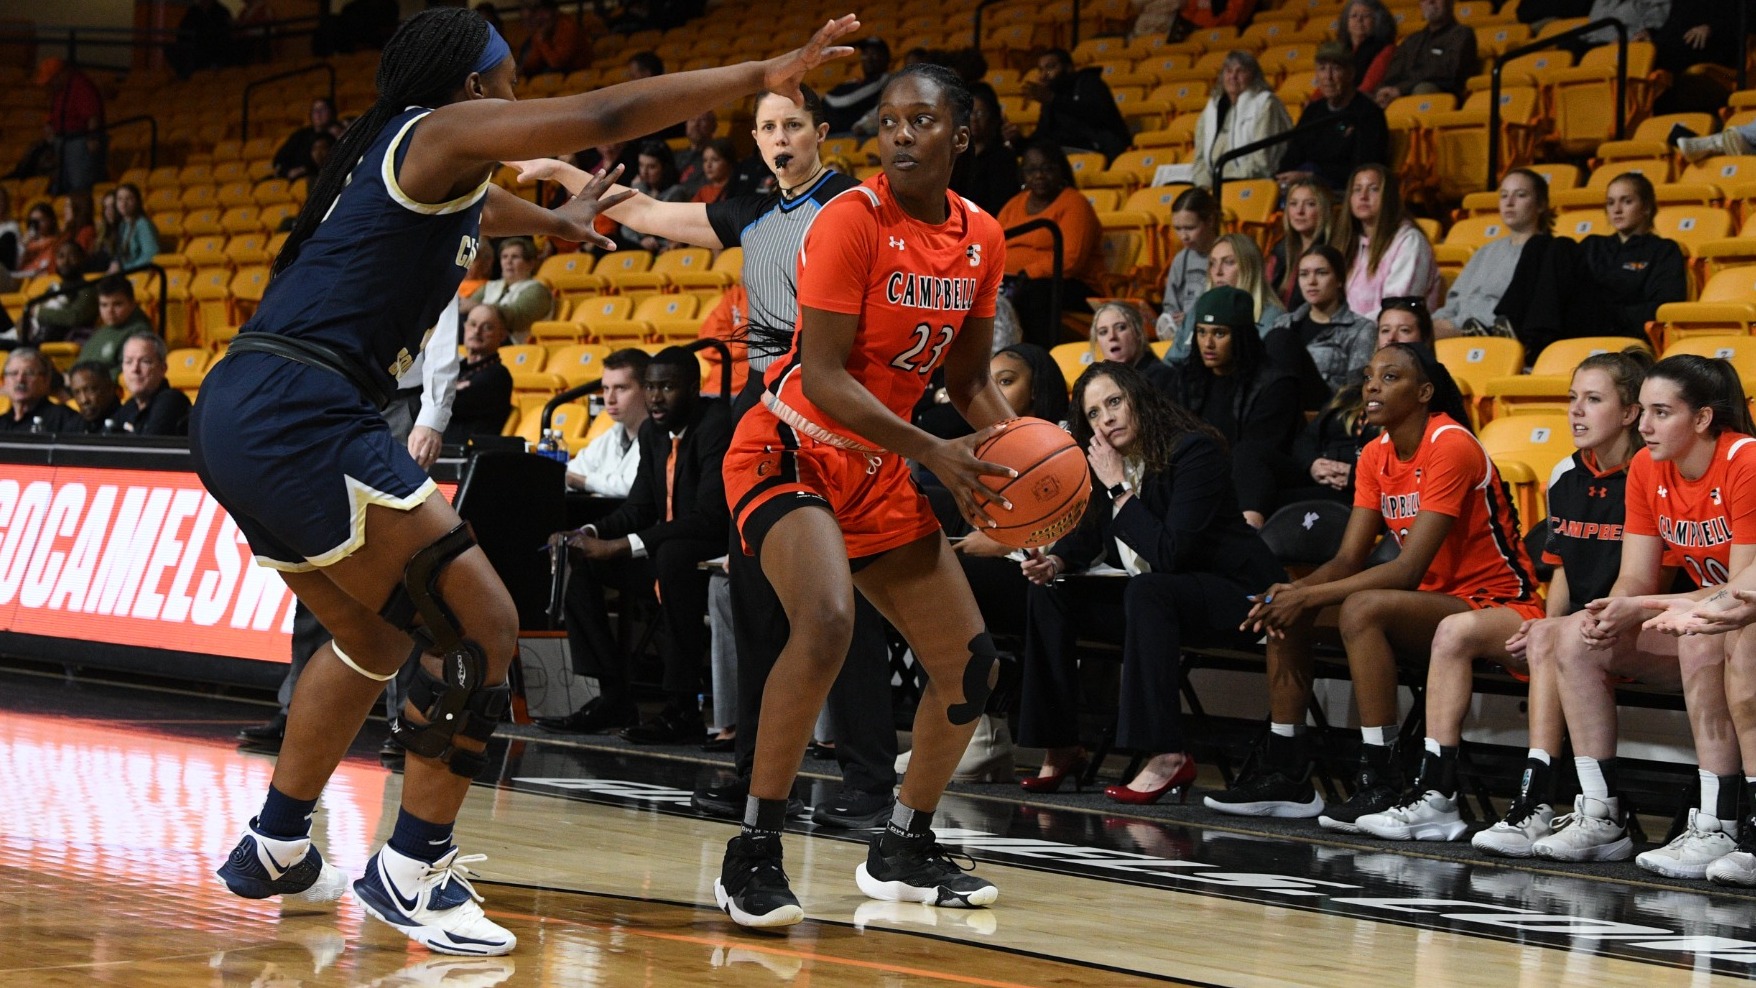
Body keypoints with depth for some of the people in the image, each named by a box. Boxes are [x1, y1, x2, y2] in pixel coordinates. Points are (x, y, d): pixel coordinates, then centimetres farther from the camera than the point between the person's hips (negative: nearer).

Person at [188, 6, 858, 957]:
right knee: (481, 624, -8)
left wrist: (560, 221, 68)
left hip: (235, 418, 10)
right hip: (300, 416, -10)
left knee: (374, 632, 28)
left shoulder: (397, 153, 24)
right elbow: (606, 115, -11)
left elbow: (478, 205, 48)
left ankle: (275, 847, 33)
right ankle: (412, 871, -6)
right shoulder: (443, 131, -3)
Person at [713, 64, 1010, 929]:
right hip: (791, 454, -8)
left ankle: (902, 852, 25)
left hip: (878, 468, 8)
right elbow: (821, 377, -23)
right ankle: (753, 854, -23)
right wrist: (933, 453, -31)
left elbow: (968, 379, 14)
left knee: (969, 662, 6)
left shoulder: (981, 239, 3)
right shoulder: (852, 222, -19)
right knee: (826, 622, -32)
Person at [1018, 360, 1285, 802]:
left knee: (1146, 591, -36)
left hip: (1235, 595, -8)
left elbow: (1170, 553, -27)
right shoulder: (1102, 461, 3)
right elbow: (1088, 536, 16)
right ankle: (1059, 749, -2)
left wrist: (1119, 488, -22)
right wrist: (1056, 561, -7)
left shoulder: (1195, 451, -19)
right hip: (1157, 598, 8)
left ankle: (1167, 756, -39)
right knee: (1050, 594, -2)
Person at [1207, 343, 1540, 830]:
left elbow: (1407, 570, -25)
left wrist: (1308, 595, -25)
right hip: (1434, 599, 9)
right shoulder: (1376, 455, 7)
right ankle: (1284, 773, 0)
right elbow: (1349, 559, 4)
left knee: (1362, 608, -32)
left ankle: (1381, 784, -29)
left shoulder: (1450, 447, -19)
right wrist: (1292, 591, -17)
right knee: (1287, 609, -2)